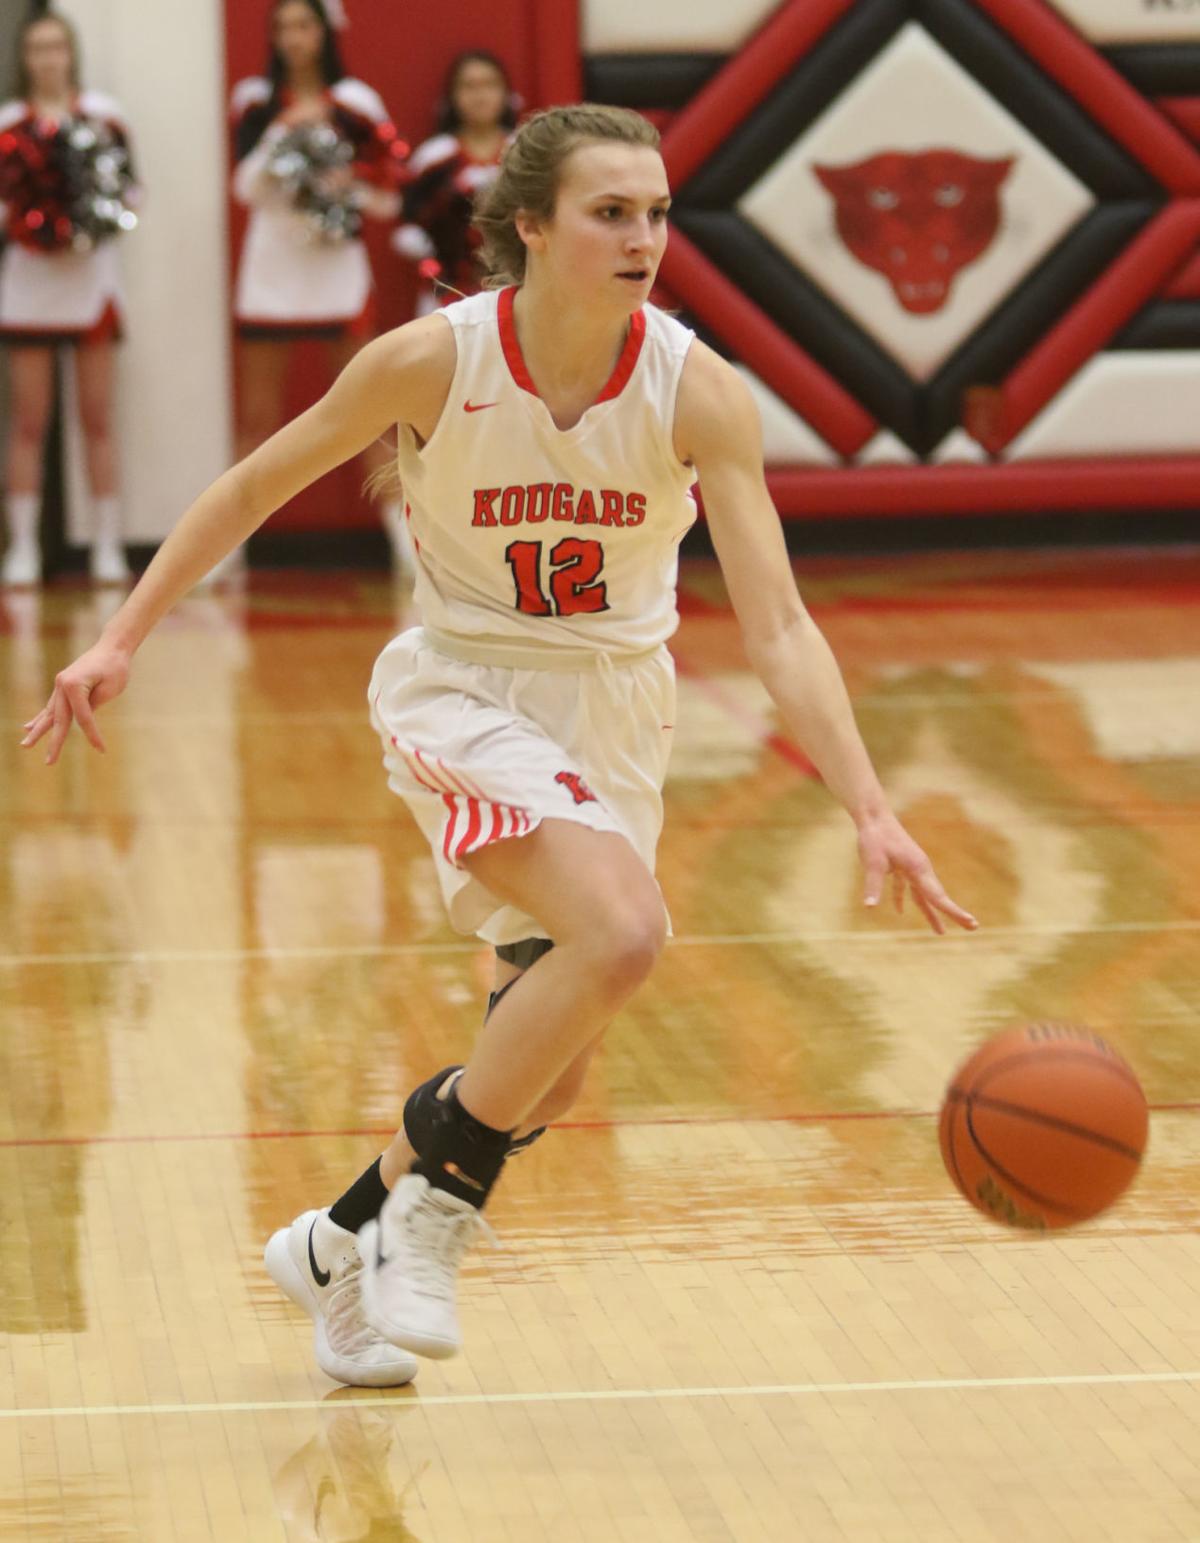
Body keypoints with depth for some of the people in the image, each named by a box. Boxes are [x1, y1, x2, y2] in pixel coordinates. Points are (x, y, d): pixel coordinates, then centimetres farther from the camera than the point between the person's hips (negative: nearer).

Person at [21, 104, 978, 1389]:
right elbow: (257, 485, -5)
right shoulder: (432, 362, -20)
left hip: (615, 705, 4)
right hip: (462, 690, -4)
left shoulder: (698, 393, -17)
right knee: (621, 931, -30)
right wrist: (121, 638, -6)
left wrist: (870, 812, -31)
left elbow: (777, 629, -20)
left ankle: (341, 1244, 35)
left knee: (549, 1075, 9)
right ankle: (433, 1204, -10)